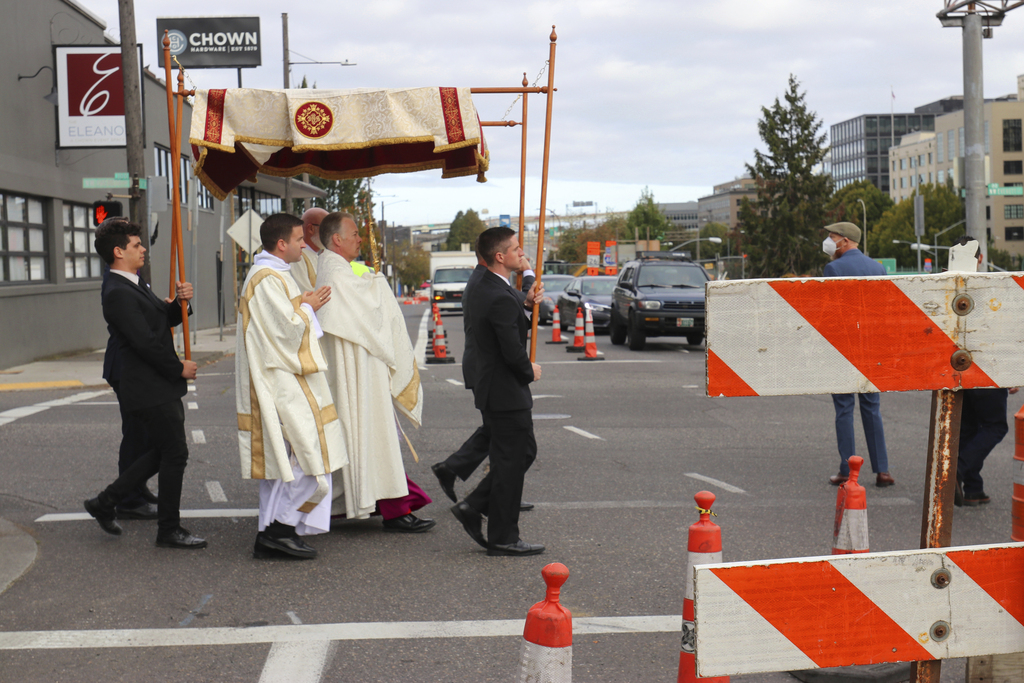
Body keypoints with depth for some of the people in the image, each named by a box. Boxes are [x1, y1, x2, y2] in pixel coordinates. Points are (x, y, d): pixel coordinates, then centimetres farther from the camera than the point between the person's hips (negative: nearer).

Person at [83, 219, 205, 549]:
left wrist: (179, 301, -1)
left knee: (162, 452, 16)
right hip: (151, 390, -10)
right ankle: (169, 530, 7)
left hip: (160, 386, 10)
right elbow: (145, 342, -23)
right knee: (175, 454, -4)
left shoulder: (136, 286, 16)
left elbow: (167, 318, 20)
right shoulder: (118, 294, -18)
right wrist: (179, 368, -13)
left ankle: (105, 502, 25)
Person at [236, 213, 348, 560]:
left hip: (279, 383, 11)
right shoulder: (268, 279, -16)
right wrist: (307, 307, -3)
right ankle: (281, 529, -7)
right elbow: (288, 328, -19)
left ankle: (271, 536, 13)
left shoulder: (271, 275, 17)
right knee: (310, 455, -10)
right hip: (284, 383, -11)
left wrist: (305, 307, 12)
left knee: (280, 461, 11)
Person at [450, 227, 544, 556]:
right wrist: (530, 371, -5)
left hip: (491, 388, 10)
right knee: (511, 461, 0)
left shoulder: (482, 290, 8)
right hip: (507, 392, -10)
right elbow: (513, 353, -25)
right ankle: (503, 538, 8)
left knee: (524, 451, 19)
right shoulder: (501, 298, -23)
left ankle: (474, 507, 17)